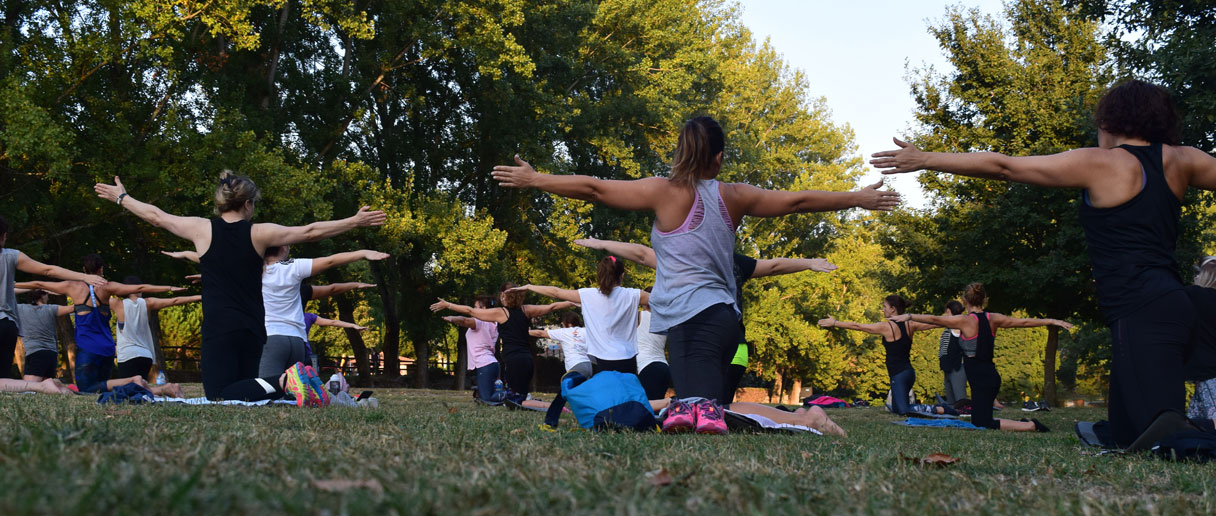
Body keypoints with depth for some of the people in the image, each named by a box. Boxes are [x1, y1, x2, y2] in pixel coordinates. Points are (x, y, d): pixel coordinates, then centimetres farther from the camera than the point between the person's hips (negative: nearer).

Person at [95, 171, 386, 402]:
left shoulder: (202, 230, -1)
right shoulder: (259, 233, 0)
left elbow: (156, 216, 12)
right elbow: (310, 232, 2)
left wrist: (121, 198, 28)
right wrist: (355, 222, 10)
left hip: (218, 329, -3)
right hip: (253, 330, 3)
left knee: (220, 397, -9)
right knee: (244, 385, 17)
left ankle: (281, 382, -33)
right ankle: (286, 383, -11)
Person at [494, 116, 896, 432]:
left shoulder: (666, 192, -1)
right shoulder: (734, 197, 11)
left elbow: (594, 189, 1)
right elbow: (797, 201, 19)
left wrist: (534, 180, 12)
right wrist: (857, 198, 32)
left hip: (692, 318, -6)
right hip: (724, 316, 6)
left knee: (697, 412, -17)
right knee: (706, 411, 17)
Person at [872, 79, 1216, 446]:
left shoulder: (1099, 164, -1)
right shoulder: (1180, 160, 13)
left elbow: (1003, 166, 0)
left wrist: (925, 161, 4)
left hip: (1140, 312, -7)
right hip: (1171, 303, 7)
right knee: (1127, 438, 11)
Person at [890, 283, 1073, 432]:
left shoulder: (965, 321, -11)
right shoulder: (993, 319, 7)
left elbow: (934, 319, -9)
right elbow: (1024, 322, 14)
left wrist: (909, 316, 0)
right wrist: (1053, 321, 25)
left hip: (980, 380, -8)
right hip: (991, 376, 8)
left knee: (983, 425, -8)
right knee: (979, 421, 21)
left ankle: (1030, 426, -13)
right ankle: (1026, 424, 16)